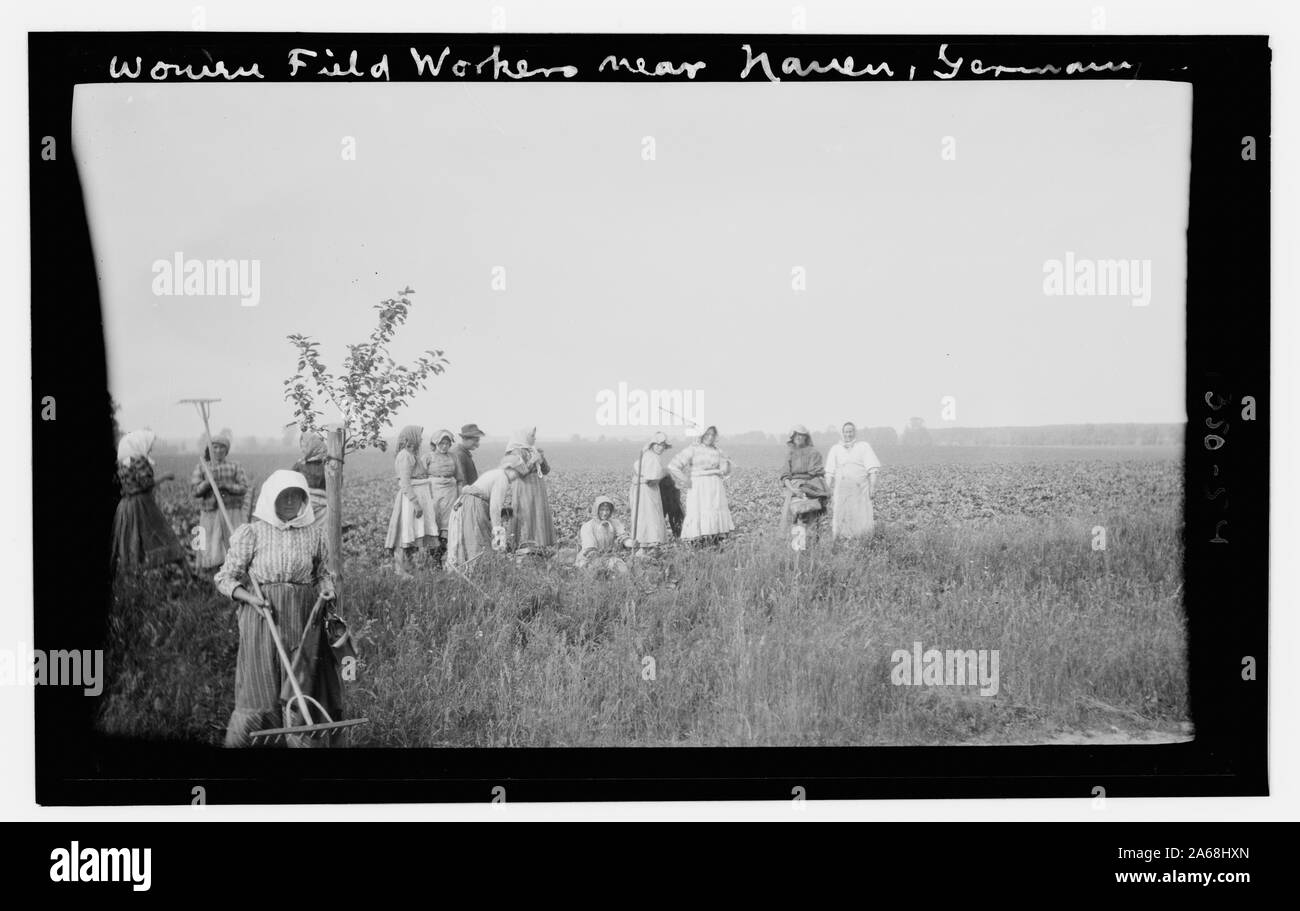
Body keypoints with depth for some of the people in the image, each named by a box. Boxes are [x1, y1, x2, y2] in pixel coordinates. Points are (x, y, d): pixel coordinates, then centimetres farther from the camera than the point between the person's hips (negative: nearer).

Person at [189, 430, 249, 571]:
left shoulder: (236, 467, 9)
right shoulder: (201, 468, 9)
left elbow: (243, 488, -2)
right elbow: (195, 491, -2)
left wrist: (225, 485, -17)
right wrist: (208, 482, -20)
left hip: (233, 514, 0)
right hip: (210, 514, 0)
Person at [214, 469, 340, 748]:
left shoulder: (314, 533, 8)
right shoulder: (251, 532, -2)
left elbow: (322, 572, 21)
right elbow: (225, 578, 0)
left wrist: (326, 587, -2)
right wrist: (250, 597, -16)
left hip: (304, 620, 3)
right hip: (262, 617, -3)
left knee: (303, 691, 3)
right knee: (262, 694, -5)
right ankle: (239, 741, 8)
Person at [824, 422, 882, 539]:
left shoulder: (864, 446, 8)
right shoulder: (835, 449, 12)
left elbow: (872, 469, 2)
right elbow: (829, 473, 10)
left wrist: (873, 486, -6)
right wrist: (828, 490, 3)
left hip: (860, 489, -1)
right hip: (841, 489, 1)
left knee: (861, 519, -7)